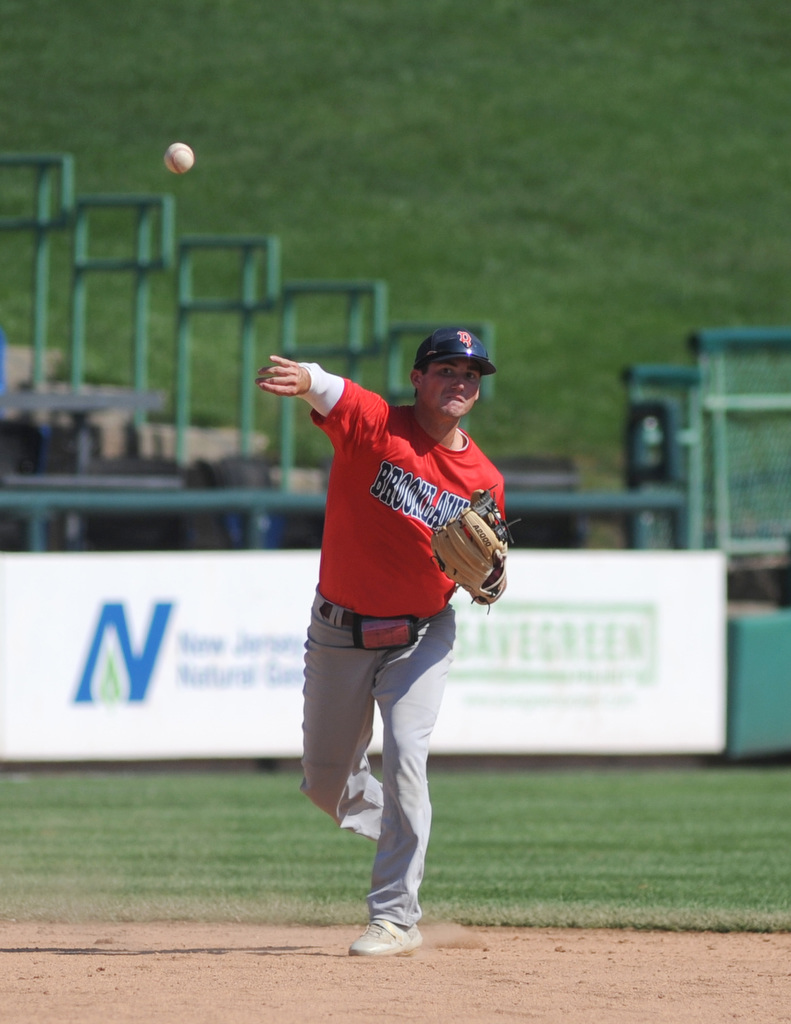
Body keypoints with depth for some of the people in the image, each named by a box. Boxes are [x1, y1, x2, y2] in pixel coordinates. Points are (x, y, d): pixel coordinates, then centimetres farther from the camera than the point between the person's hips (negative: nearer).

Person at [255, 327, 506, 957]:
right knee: (326, 781, 11)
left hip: (420, 636, 0)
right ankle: (400, 831, 43)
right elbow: (331, 393, -36)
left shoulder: (483, 480, -4)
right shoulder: (375, 425, -12)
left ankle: (396, 918, -15)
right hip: (338, 636, 1)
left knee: (404, 756, -21)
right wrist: (307, 379, -61)